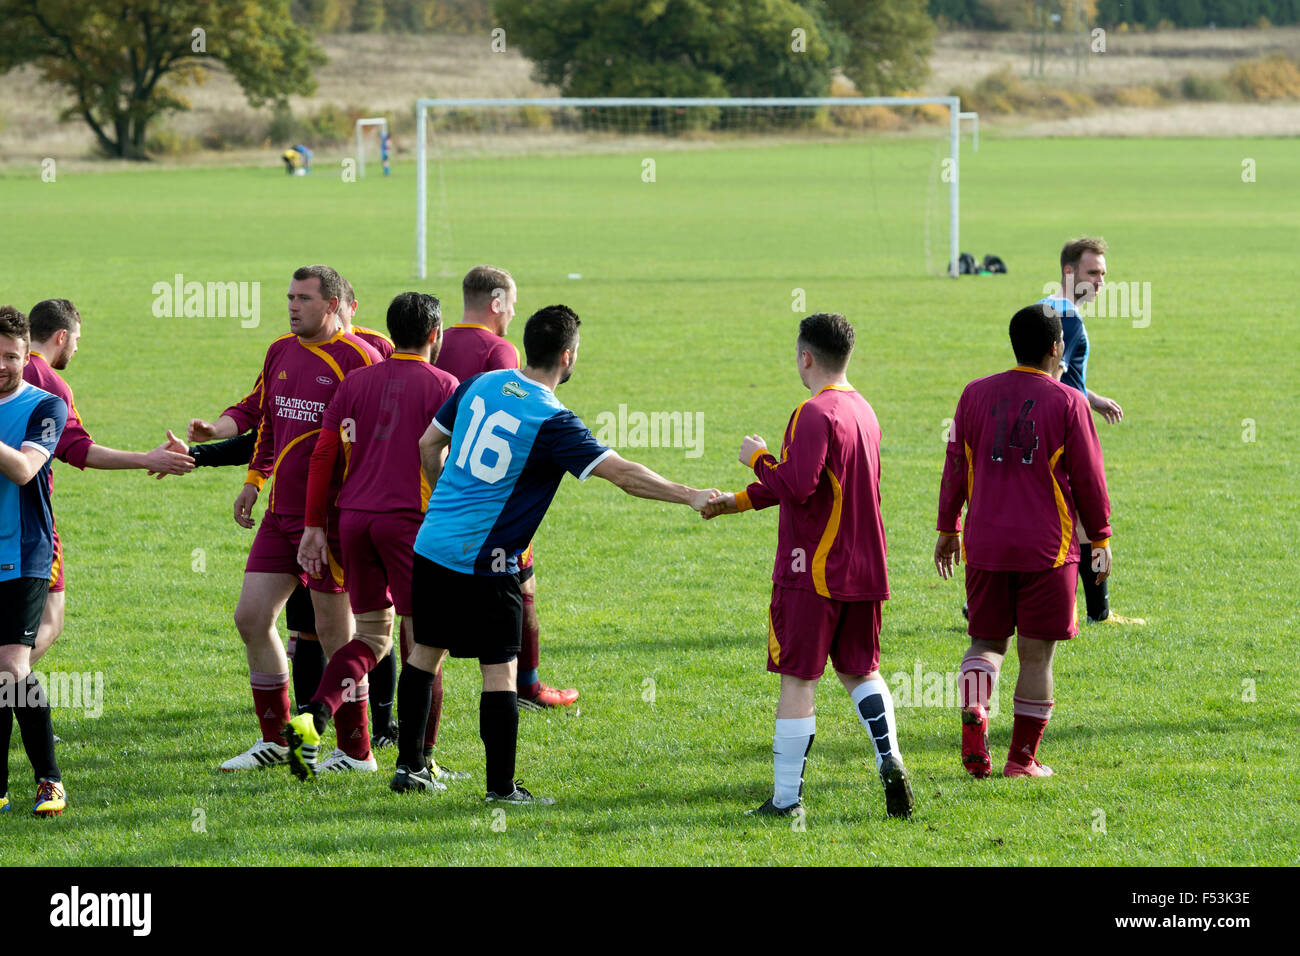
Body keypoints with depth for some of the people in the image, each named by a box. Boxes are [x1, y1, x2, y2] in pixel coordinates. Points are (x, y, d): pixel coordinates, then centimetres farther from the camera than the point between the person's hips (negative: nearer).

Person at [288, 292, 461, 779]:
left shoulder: (356, 382, 11)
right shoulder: (441, 386, -2)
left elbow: (323, 454, 8)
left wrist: (314, 526, 11)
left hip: (354, 519, 5)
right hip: (409, 520, -5)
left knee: (370, 637, 15)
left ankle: (311, 719, -6)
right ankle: (418, 760, 2)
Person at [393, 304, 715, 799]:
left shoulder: (481, 384, 5)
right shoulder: (551, 420, -16)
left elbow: (429, 445, 16)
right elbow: (622, 472, -20)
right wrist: (689, 495, -16)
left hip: (432, 544, 7)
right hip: (484, 562, -7)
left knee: (426, 651, 17)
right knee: (498, 670, -1)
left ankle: (408, 766, 24)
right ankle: (501, 787, 1)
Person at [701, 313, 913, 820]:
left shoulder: (815, 414, -15)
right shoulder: (863, 411, 14)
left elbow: (797, 486, -26)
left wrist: (758, 457, -7)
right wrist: (737, 501, 25)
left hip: (813, 570, -8)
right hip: (864, 571, 8)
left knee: (798, 682, -2)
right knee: (860, 671, 18)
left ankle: (786, 799, 0)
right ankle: (890, 760, -3)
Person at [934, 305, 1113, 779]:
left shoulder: (976, 394, 5)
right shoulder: (1067, 402, -5)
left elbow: (956, 467, 9)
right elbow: (1088, 477, -2)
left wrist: (949, 529, 19)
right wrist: (1100, 538, 9)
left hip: (985, 544, 3)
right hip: (1047, 545, -3)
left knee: (986, 642, 13)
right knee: (1036, 652, 5)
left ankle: (973, 724, -13)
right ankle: (1022, 757, 7)